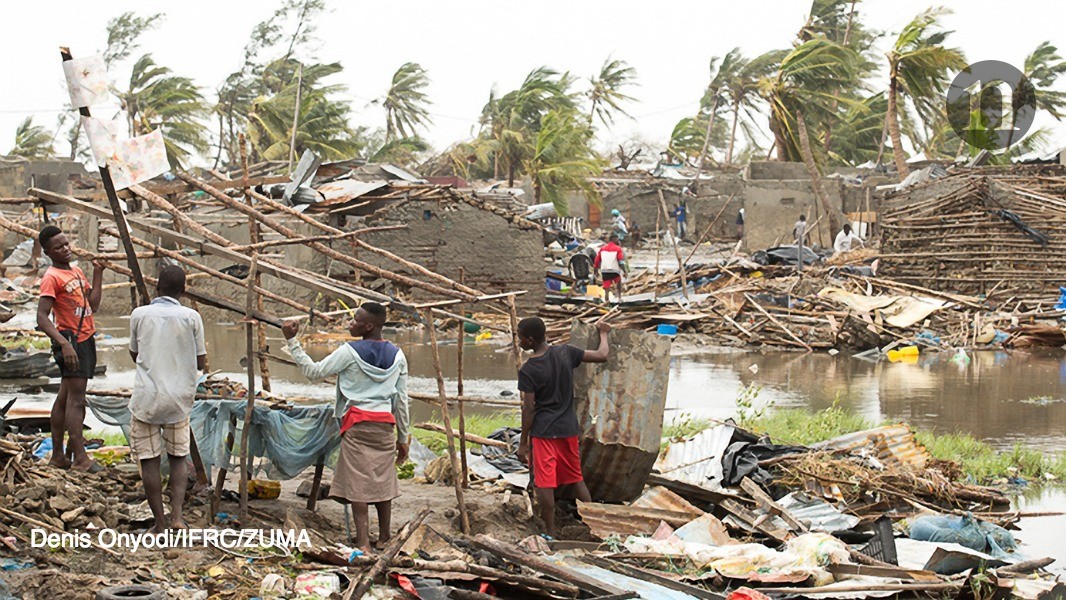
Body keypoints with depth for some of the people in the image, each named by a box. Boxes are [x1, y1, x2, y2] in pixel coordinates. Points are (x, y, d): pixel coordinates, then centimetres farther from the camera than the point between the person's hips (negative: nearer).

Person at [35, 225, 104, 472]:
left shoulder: (77, 271, 14)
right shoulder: (52, 278, -13)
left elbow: (93, 305, 14)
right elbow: (42, 318, -21)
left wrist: (98, 274, 9)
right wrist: (64, 344, -31)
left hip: (85, 340, 9)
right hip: (71, 342, -9)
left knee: (64, 399, 12)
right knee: (76, 400, -10)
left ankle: (58, 456, 17)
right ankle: (80, 459, -11)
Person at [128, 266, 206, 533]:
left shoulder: (139, 315, -2)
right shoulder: (191, 317, -3)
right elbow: (201, 363, 4)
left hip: (146, 400, -1)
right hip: (179, 400, 1)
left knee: (149, 460, 7)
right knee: (178, 457, 16)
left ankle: (159, 524, 7)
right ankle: (177, 514, 0)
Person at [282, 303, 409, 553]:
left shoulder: (350, 352, -6)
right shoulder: (397, 356, 8)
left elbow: (313, 371, -2)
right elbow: (401, 400, 11)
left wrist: (292, 341, 2)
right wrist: (403, 437, 17)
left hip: (357, 423, -4)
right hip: (385, 424, 4)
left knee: (357, 482, -4)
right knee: (383, 480, 12)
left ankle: (363, 542, -10)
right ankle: (384, 538, 19)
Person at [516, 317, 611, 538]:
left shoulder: (527, 371, -14)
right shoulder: (566, 352, -3)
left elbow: (529, 409, -12)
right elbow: (602, 356, 5)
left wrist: (523, 443, -5)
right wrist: (603, 334, 24)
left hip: (543, 431, -5)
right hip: (568, 428, 5)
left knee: (545, 483, 0)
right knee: (575, 478, 17)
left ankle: (550, 533, 1)